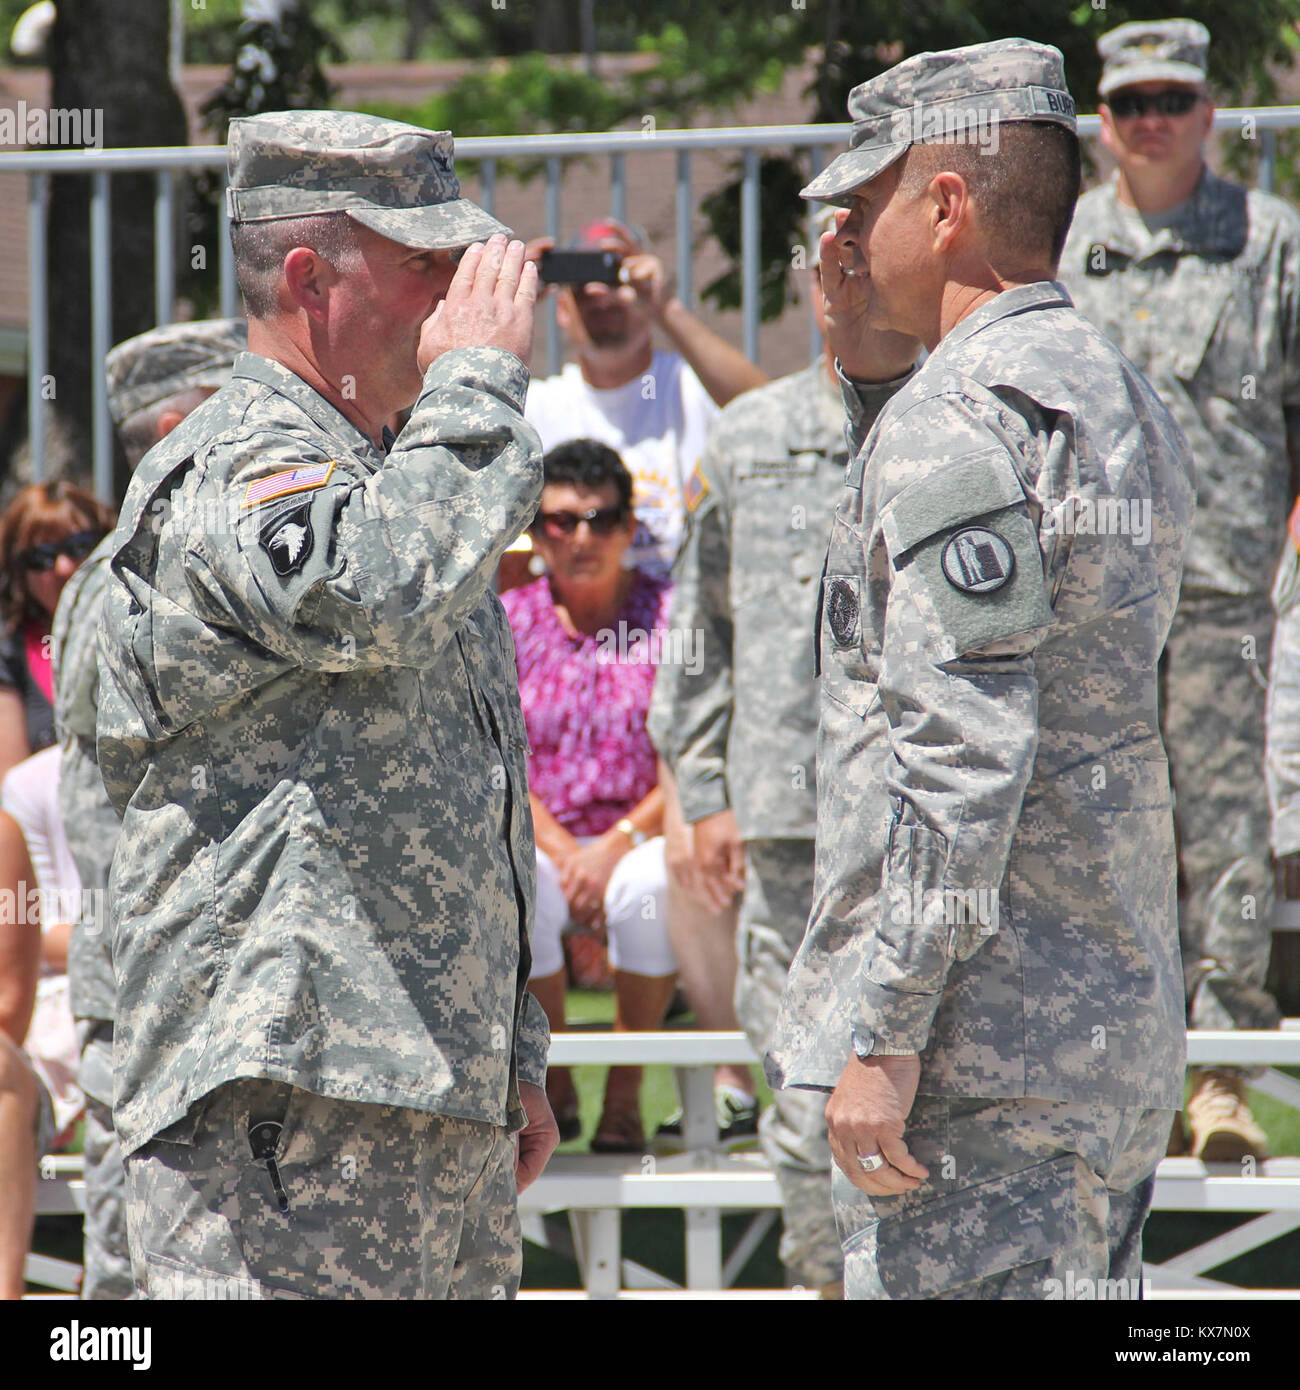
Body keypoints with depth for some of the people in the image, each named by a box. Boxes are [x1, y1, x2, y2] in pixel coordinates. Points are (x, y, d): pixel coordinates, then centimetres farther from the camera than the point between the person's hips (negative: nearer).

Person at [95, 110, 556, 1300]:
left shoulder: (384, 479, 23)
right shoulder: (234, 475, -9)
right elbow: (380, 598, -33)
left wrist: (510, 1057, 26)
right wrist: (478, 376, -19)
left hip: (429, 1101, 10)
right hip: (285, 1089, -10)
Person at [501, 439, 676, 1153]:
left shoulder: (666, 615, 1)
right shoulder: (507, 621, 7)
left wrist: (616, 846, -17)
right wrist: (560, 850, -14)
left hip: (643, 833, -1)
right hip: (541, 834, 1)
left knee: (646, 890, -36)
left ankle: (625, 1095, -18)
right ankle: (554, 1086, -12)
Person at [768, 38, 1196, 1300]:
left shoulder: (959, 415, -15)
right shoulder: (1122, 399, 16)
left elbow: (960, 755, -22)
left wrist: (883, 1032, -21)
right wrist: (858, 366, 23)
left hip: (976, 1039, -10)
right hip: (1117, 1028, 10)